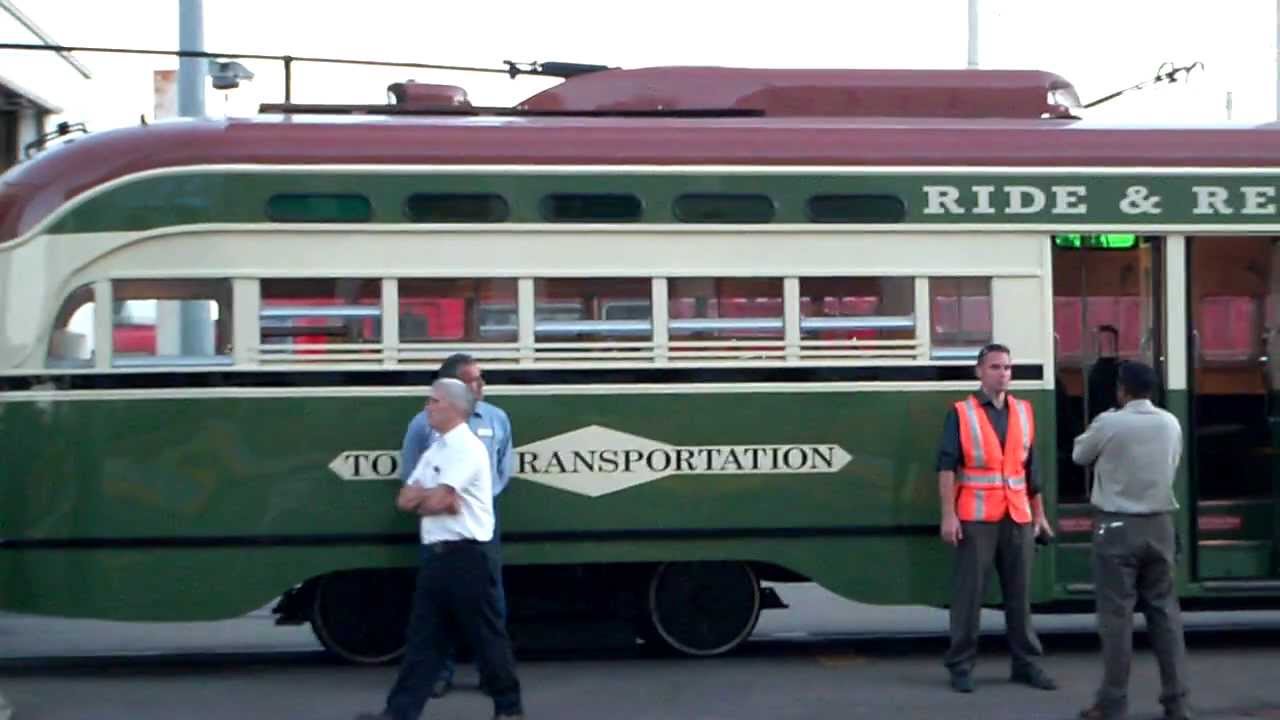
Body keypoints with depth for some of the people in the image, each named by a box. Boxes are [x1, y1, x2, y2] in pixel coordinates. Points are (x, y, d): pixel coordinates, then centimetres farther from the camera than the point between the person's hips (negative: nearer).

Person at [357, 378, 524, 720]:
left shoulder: (467, 448, -12)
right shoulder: (433, 451, 17)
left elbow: (436, 501, -19)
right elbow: (404, 501, 10)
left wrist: (421, 495, 3)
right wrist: (432, 497, -8)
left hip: (468, 557, -8)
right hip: (436, 555, 8)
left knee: (487, 637, 2)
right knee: (423, 638, 5)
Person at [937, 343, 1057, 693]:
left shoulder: (1024, 412, 13)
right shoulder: (960, 413, -2)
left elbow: (1031, 467, 17)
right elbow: (946, 466, -7)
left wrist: (1039, 514, 15)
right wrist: (948, 515, -15)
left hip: (1018, 517, 4)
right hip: (975, 518, -4)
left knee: (1019, 593, 8)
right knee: (968, 593, -2)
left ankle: (1025, 664, 16)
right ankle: (961, 665, 4)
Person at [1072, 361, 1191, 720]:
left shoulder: (1108, 423, -10)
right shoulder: (1171, 424, 3)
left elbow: (1079, 455, 6)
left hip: (1117, 526, -4)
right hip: (1159, 525, 4)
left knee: (1117, 613, -1)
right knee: (1165, 610, 9)